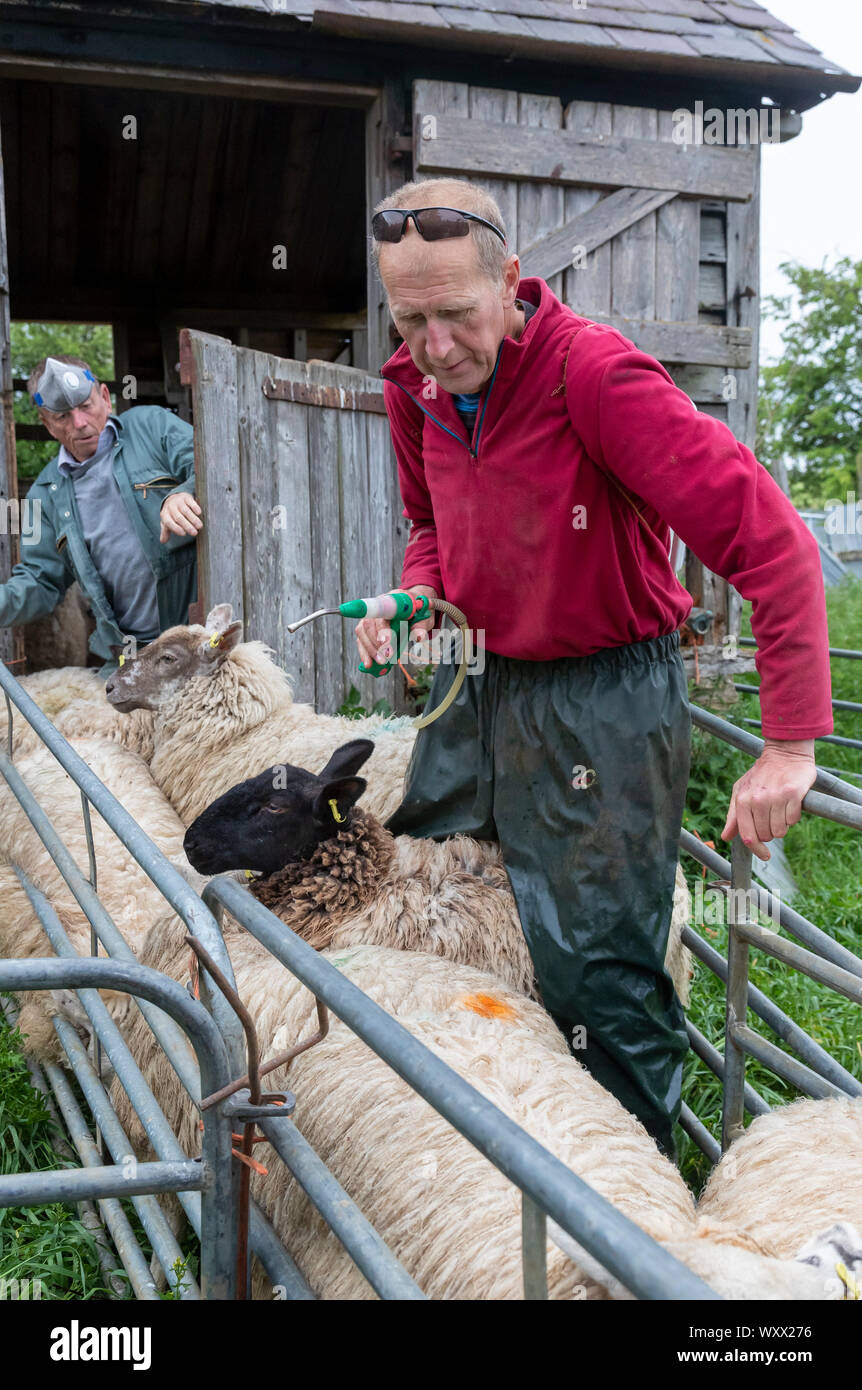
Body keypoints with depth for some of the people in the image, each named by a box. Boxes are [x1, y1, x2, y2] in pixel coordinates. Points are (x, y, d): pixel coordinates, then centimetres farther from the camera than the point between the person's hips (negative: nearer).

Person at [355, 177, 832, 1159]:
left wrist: (791, 742, -29)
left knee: (601, 979, -2)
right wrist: (415, 594, -3)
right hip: (473, 680, 8)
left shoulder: (597, 373, -23)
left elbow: (770, 541, -27)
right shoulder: (414, 386, 0)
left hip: (600, 703, -7)